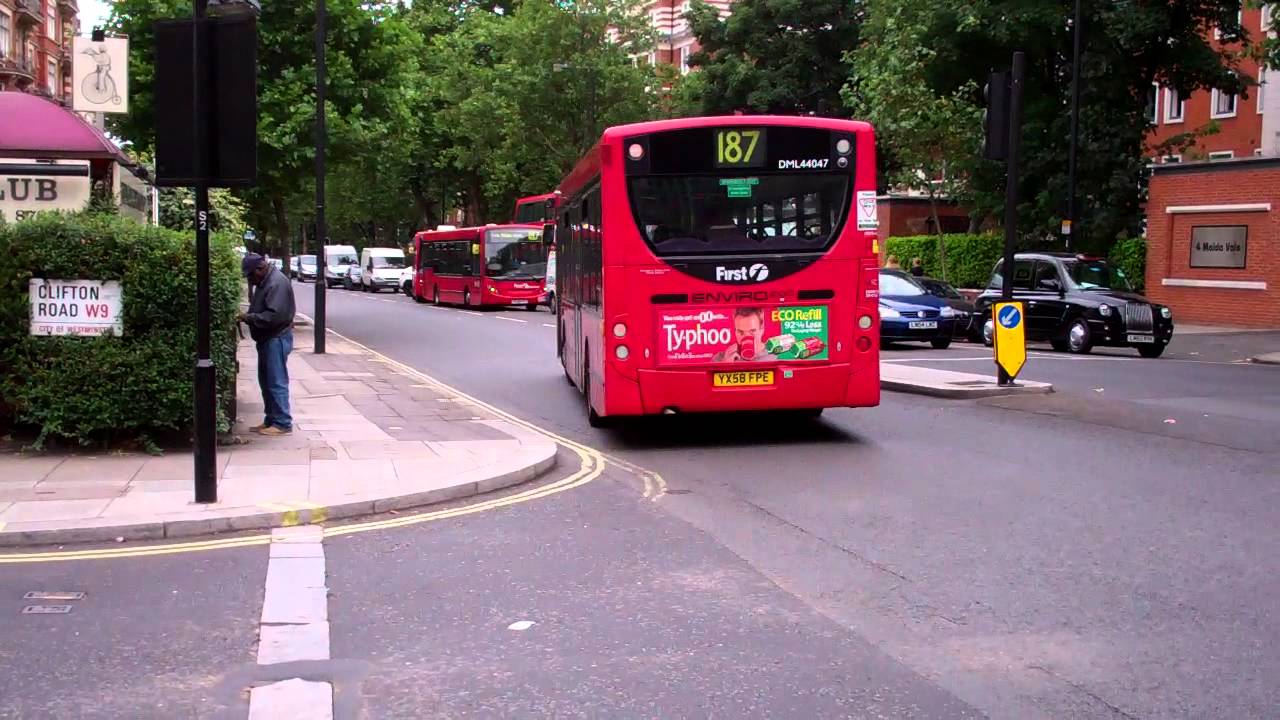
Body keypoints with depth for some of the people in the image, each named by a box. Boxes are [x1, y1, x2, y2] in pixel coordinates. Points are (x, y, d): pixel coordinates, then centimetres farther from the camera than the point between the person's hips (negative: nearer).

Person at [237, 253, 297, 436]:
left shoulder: (277, 283, -19)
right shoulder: (264, 281, 14)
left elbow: (274, 315, -26)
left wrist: (249, 318, -19)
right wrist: (248, 316, 6)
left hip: (277, 339, -11)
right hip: (267, 339, 11)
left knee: (277, 382, -7)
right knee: (266, 381, 14)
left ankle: (282, 423, -3)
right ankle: (271, 420, 22)